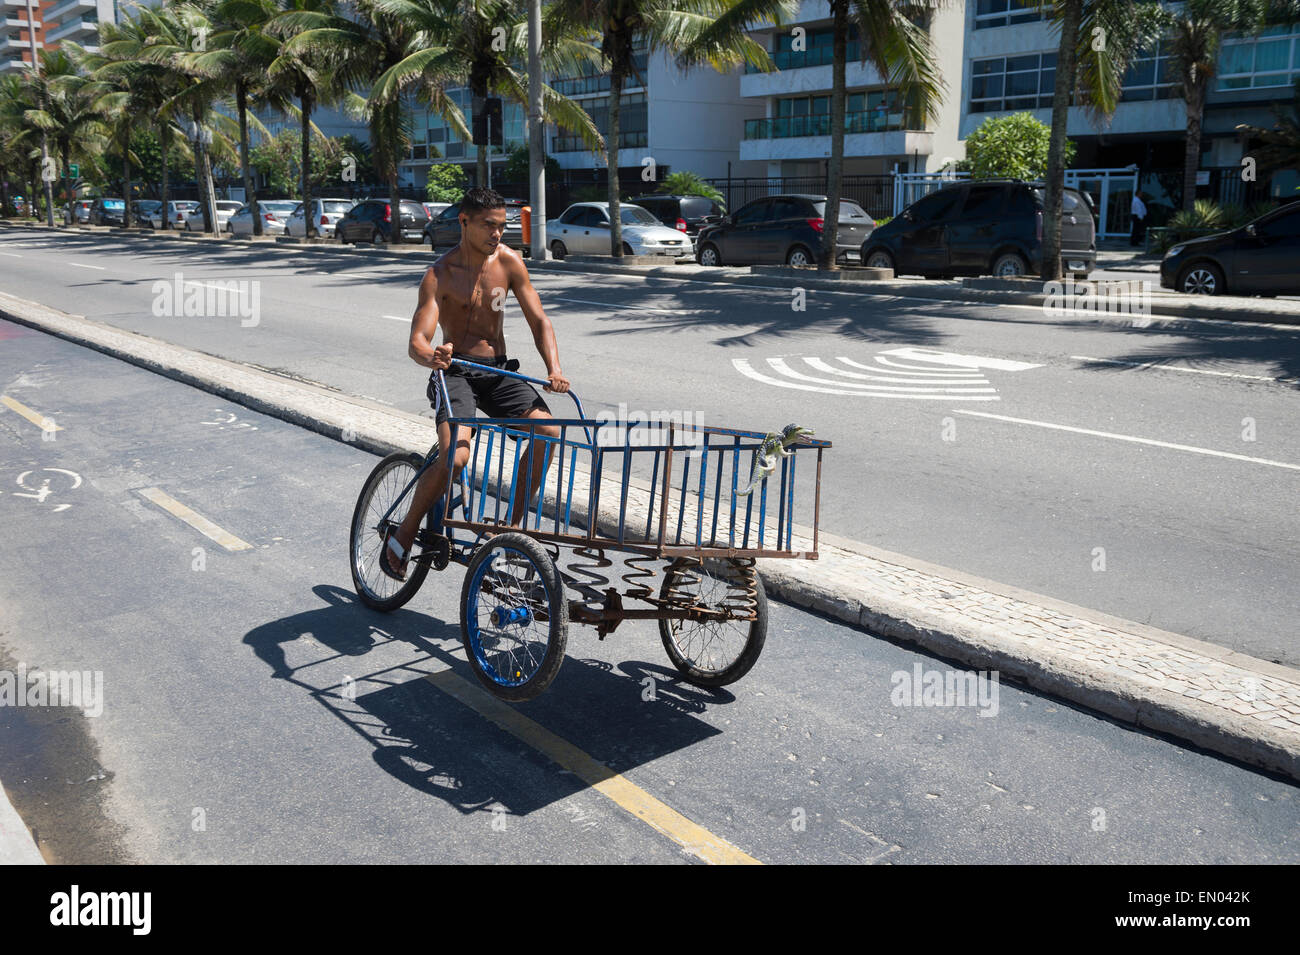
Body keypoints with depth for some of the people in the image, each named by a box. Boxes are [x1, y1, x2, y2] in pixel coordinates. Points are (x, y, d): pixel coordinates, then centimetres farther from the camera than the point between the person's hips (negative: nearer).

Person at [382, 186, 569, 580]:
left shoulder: (508, 262, 1)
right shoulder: (441, 274, -11)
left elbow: (539, 320, 3)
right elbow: (416, 341, -19)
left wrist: (554, 369, -14)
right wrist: (432, 356, -44)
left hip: (497, 370, 4)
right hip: (454, 371, -4)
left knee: (548, 430, -21)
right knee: (455, 454, -28)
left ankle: (510, 523, -3)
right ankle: (403, 534, -4)